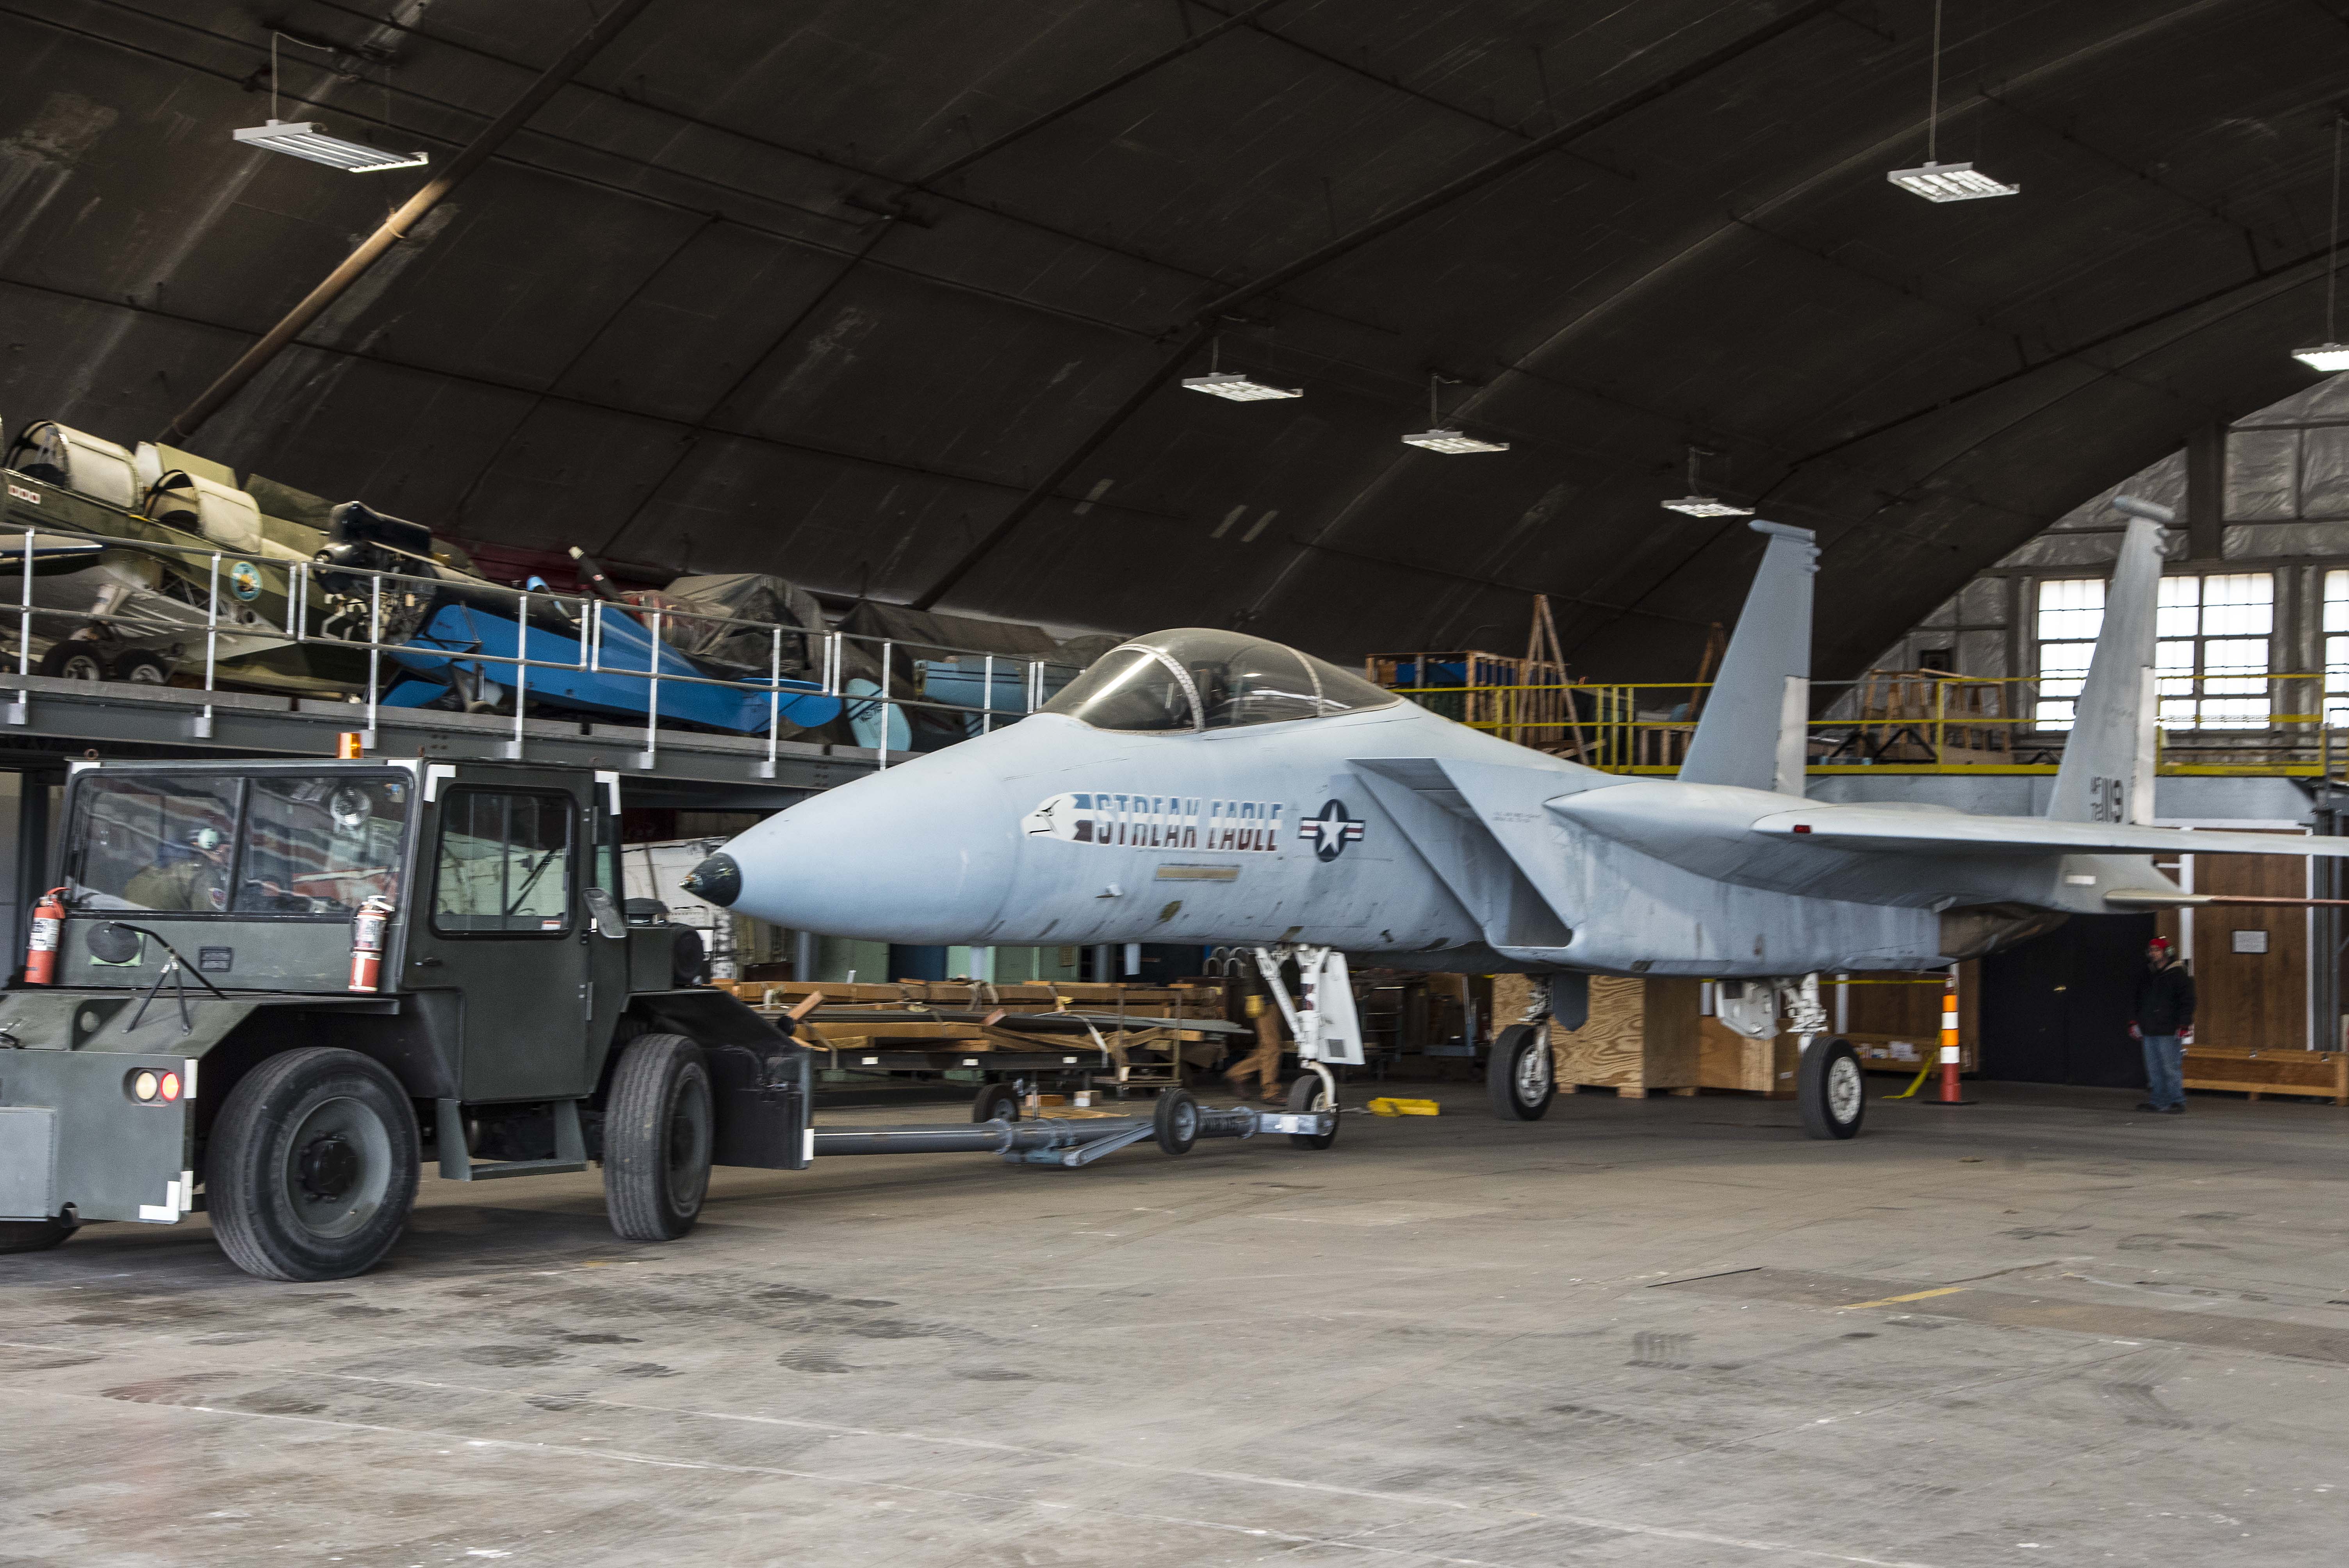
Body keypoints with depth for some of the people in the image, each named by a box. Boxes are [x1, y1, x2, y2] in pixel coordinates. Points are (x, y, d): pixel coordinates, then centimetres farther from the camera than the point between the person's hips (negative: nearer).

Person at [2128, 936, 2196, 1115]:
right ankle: (2157, 1101, 15)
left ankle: (2177, 1104, -6)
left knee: (2172, 1068, -9)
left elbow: (2187, 1002, -9)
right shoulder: (2148, 975, 16)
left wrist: (2185, 1026, -15)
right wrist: (2135, 1021, 22)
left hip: (2169, 1032, -7)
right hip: (2150, 1031, 7)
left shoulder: (2178, 975, -5)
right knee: (2154, 1068, 9)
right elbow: (2139, 1001, 26)